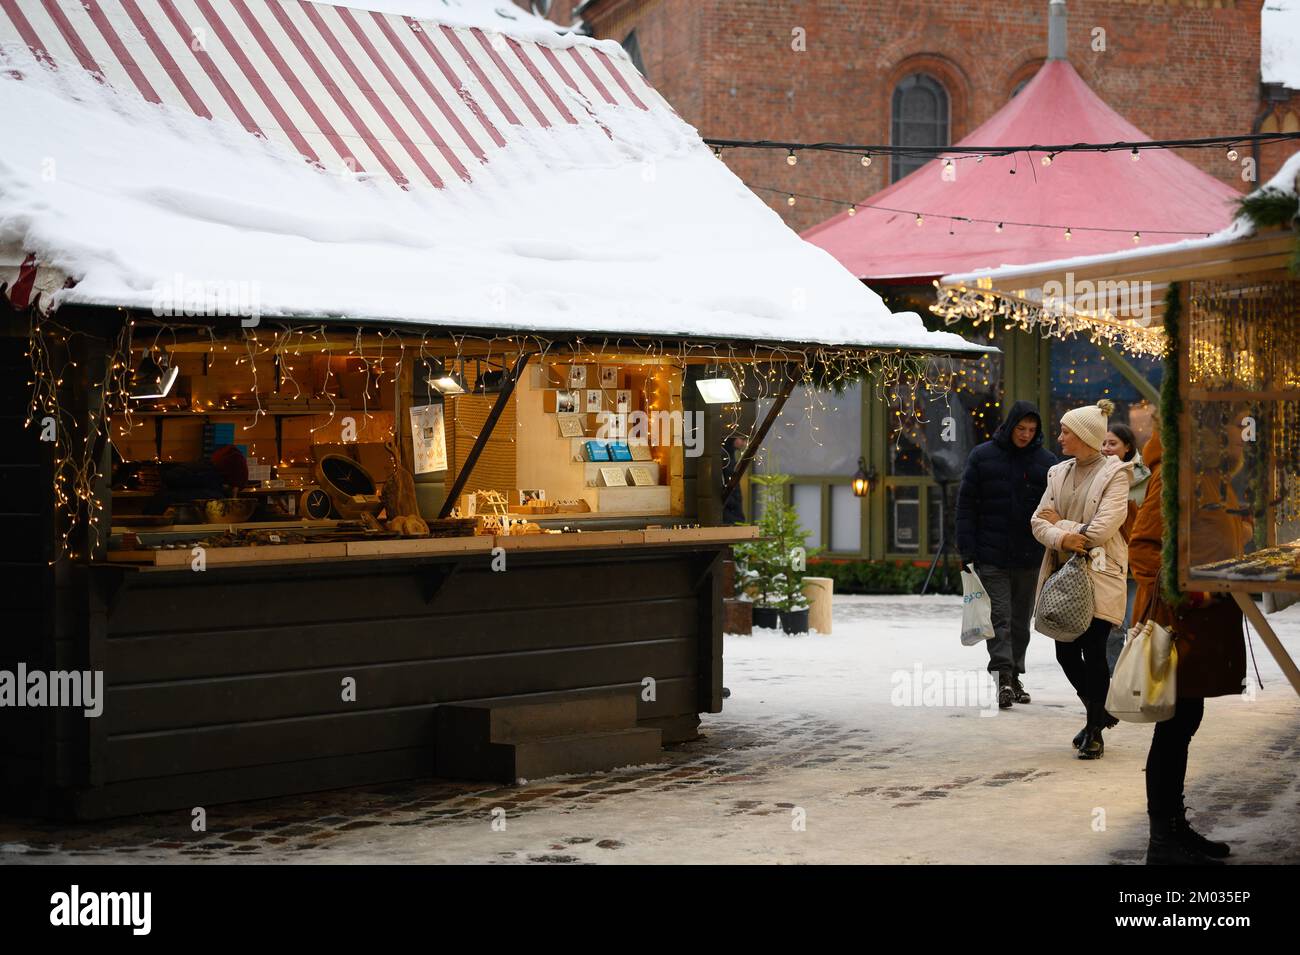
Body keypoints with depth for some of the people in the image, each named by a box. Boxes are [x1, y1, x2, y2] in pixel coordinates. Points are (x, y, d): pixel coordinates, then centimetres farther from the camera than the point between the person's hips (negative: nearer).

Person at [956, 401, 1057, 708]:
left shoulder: (1046, 460, 5)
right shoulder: (982, 457, 0)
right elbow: (966, 504, 0)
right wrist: (967, 551, -6)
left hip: (1029, 556, 3)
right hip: (991, 556, -2)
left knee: (1020, 620, 10)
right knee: (999, 617, -9)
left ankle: (1014, 678, 19)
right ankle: (1003, 678, -14)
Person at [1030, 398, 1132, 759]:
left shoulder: (1114, 474, -7)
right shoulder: (1059, 473, 12)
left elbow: (1101, 530, -16)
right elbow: (1039, 521, 6)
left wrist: (1060, 523, -4)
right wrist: (1060, 537, -15)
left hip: (1099, 575, -6)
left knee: (1093, 651, -5)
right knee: (1066, 652, 7)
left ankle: (1094, 731, 8)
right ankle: (1097, 713, 30)